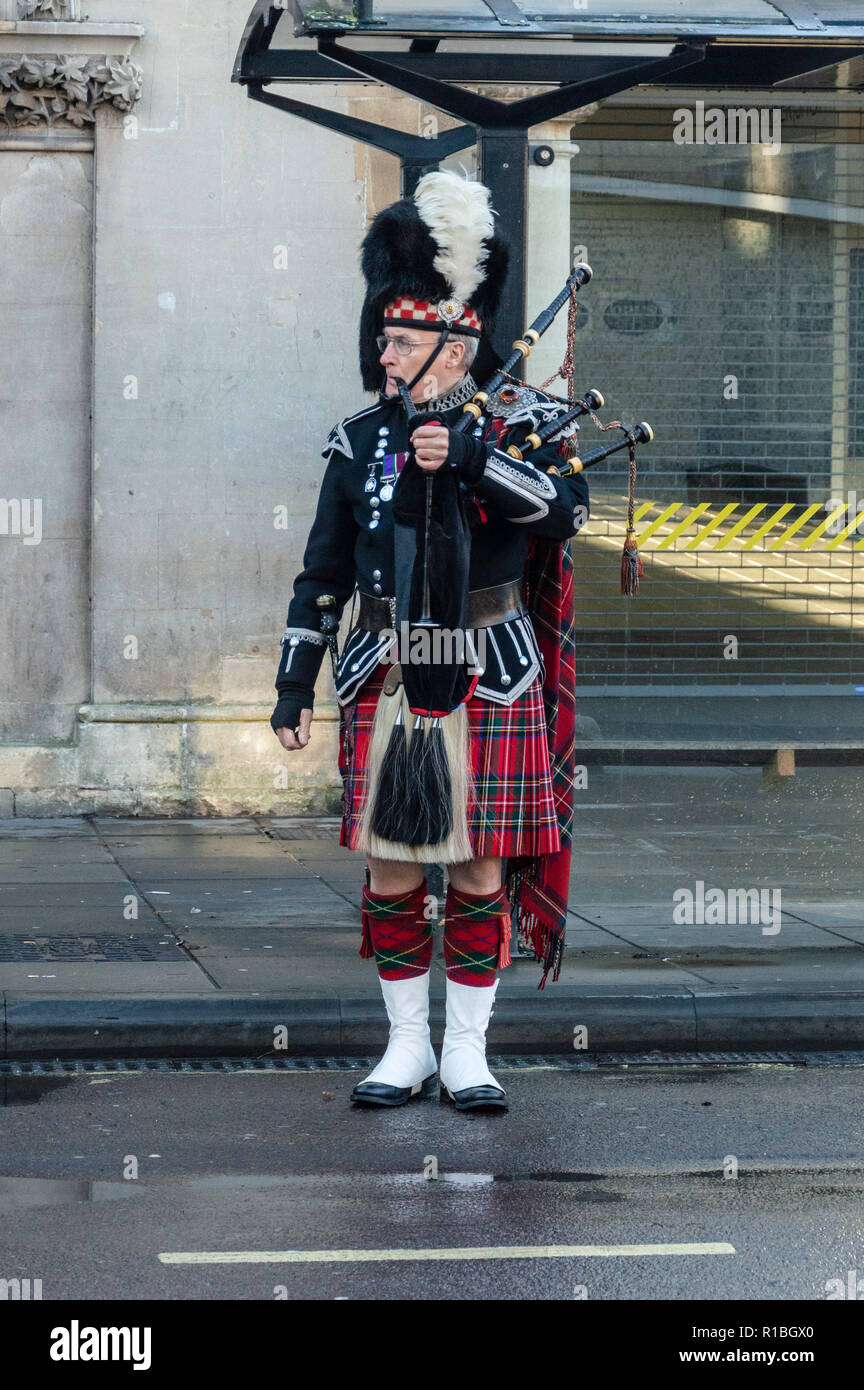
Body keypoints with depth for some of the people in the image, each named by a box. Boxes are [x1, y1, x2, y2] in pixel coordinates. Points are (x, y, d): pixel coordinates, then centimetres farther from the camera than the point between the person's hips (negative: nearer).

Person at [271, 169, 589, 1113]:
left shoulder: (519, 423, -1)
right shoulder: (359, 439, 7)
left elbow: (567, 507, -19)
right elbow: (322, 574, 10)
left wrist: (469, 460, -28)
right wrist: (293, 685, 6)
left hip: (492, 681, -2)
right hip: (385, 679, 2)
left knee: (478, 869, 2)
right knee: (391, 869, 4)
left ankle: (467, 1053, 13)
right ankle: (407, 1046, 16)